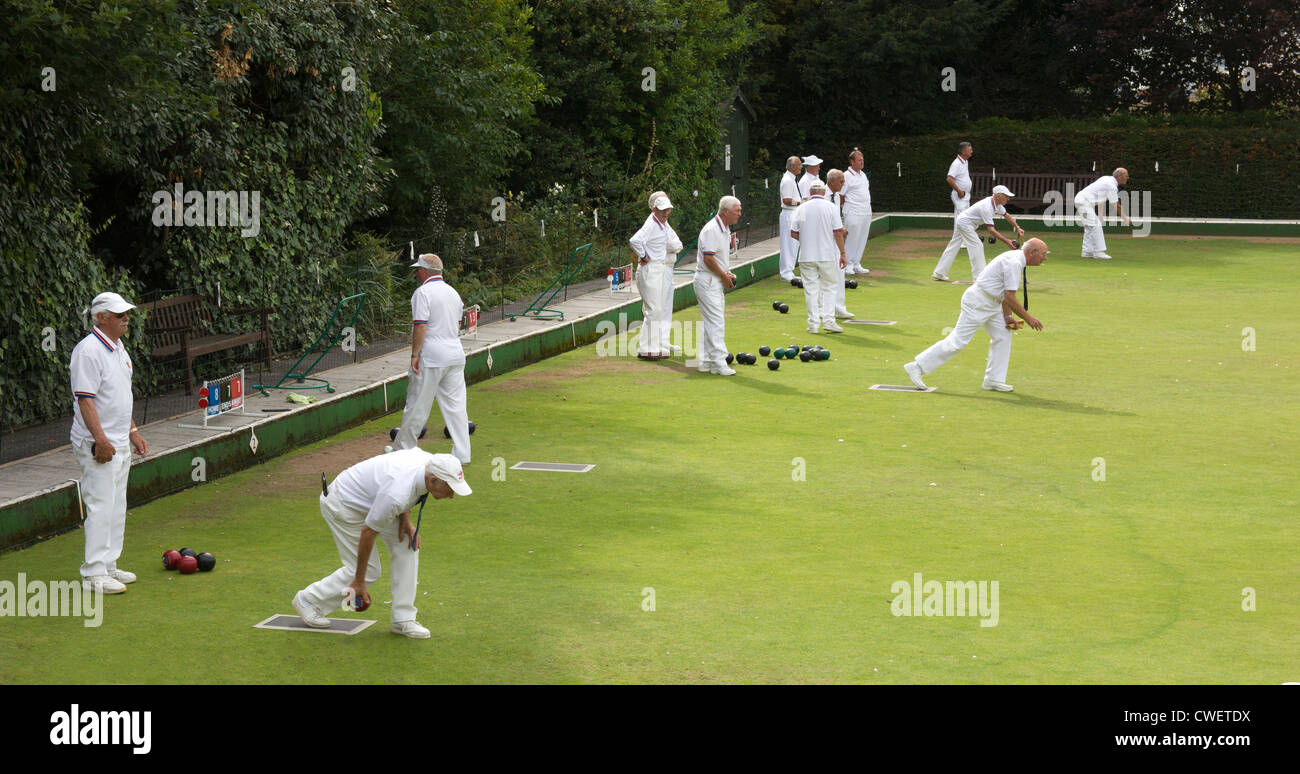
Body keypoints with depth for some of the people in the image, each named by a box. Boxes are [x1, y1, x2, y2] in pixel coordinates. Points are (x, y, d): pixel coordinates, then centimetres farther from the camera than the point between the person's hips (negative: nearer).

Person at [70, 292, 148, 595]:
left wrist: (132, 431, 21)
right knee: (100, 506, -8)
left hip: (120, 442, 10)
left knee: (116, 507, 13)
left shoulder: (118, 347, 14)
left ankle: (108, 566, 21)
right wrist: (100, 439, -25)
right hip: (98, 445, -10)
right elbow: (85, 399, -21)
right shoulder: (88, 351, -17)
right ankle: (93, 575, -4)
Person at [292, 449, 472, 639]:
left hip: (368, 499, 9)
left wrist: (406, 521, -5)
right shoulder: (397, 495, -39)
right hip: (342, 506, -9)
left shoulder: (428, 461, -16)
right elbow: (368, 532, -27)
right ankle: (308, 600, 17)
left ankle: (403, 619, 3)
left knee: (408, 545, -3)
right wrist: (359, 581, -17)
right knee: (369, 571, -3)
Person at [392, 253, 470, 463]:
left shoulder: (423, 292, -10)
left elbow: (420, 326, -17)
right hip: (455, 355, 7)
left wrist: (415, 355, -13)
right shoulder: (453, 292, 14)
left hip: (431, 358, -7)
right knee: (456, 405, 6)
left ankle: (403, 448, 15)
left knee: (417, 405, 4)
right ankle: (462, 454, 3)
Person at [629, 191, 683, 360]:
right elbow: (635, 240, -33)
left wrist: (673, 245, -8)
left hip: (665, 270, 10)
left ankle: (662, 344, 29)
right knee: (654, 310, -11)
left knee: (665, 308, 18)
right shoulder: (651, 224, -17)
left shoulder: (664, 223, 13)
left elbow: (677, 245, 14)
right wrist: (643, 256, -20)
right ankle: (647, 350, -9)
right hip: (652, 271, -10)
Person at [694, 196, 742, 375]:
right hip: (707, 280, -10)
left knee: (710, 322, 12)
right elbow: (708, 259, -22)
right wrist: (724, 276, -14)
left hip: (717, 281, 10)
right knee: (716, 322, -11)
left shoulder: (725, 229, 14)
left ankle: (706, 362, 17)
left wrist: (728, 273, 9)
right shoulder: (711, 230, -19)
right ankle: (719, 363, -10)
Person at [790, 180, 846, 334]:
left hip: (806, 256, 1)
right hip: (827, 256, -1)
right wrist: (842, 254, 0)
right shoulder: (831, 207, -3)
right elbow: (838, 233, -7)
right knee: (829, 287, 8)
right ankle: (828, 320, -1)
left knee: (811, 289, 5)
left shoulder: (801, 208, 2)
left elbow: (793, 233, 3)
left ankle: (813, 324, 3)